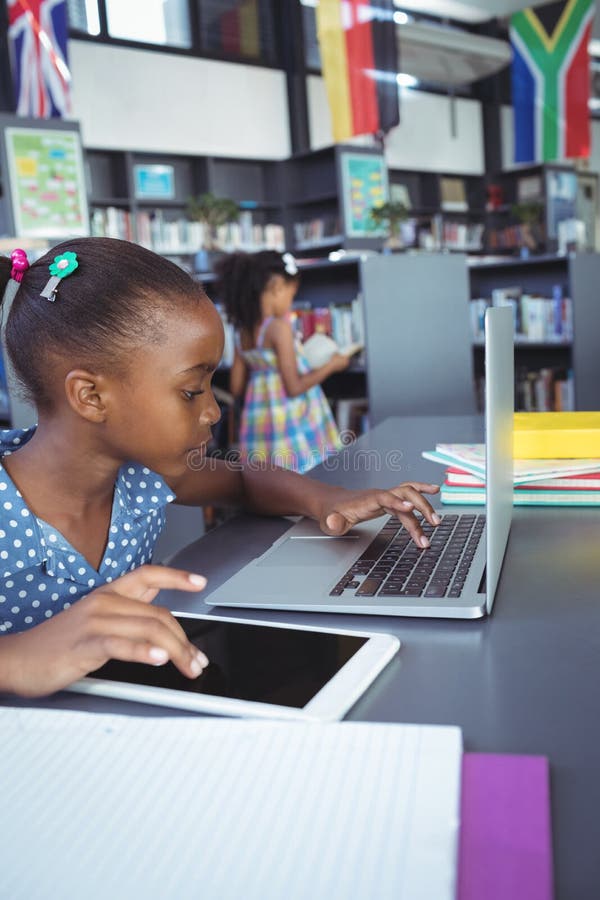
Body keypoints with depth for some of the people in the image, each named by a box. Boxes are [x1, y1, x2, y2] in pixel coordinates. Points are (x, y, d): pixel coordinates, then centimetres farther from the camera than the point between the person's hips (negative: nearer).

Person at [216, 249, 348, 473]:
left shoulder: (242, 332, 6)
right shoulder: (279, 327, -16)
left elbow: (237, 387, 11)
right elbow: (294, 387, -17)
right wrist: (331, 365, -5)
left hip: (258, 420, 8)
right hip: (289, 419, -8)